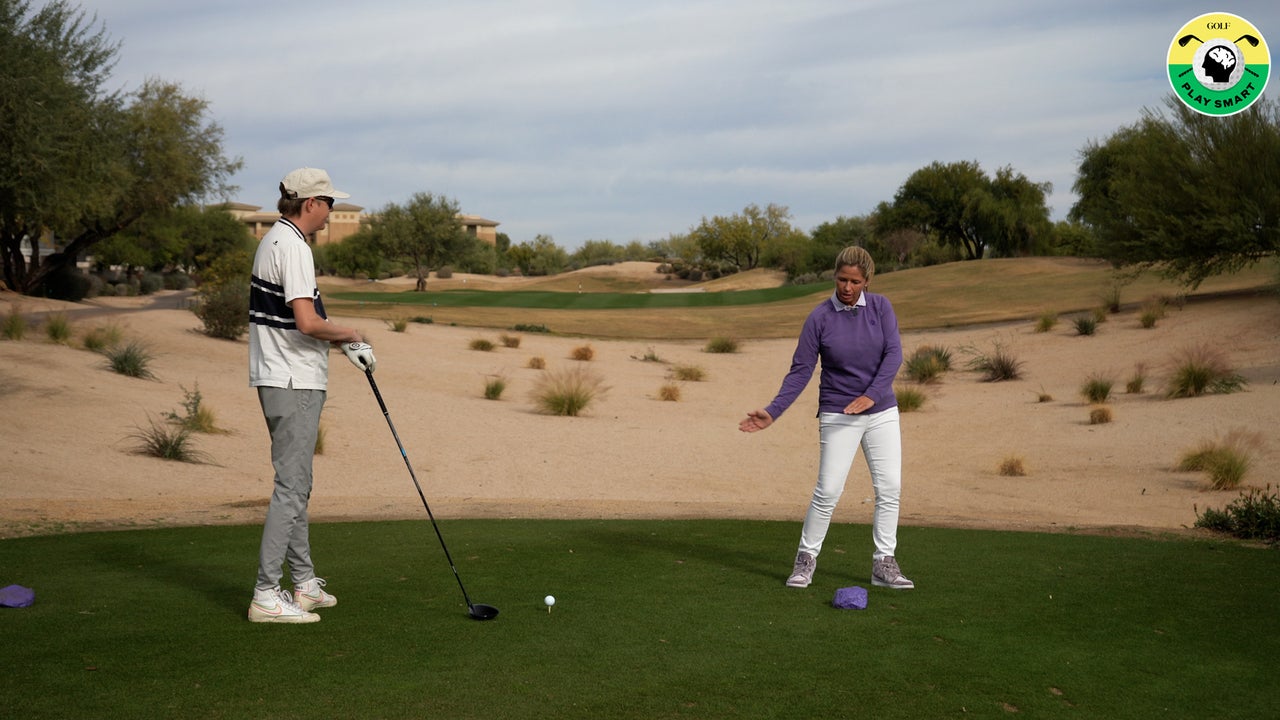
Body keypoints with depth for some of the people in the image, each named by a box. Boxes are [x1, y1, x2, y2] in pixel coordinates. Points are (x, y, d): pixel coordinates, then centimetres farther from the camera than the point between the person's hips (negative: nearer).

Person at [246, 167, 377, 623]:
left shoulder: (276, 239, 15)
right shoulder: (292, 247, -18)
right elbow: (308, 323, -26)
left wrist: (344, 342, 14)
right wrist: (350, 335, -8)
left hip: (284, 379, 11)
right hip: (293, 383, -11)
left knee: (296, 484, 16)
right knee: (292, 487, -8)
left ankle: (304, 584, 24)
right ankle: (266, 595, -6)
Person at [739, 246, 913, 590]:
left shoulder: (880, 307, -2)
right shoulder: (820, 317, -8)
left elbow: (894, 354, -11)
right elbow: (801, 370, -7)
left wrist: (871, 395, -23)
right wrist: (773, 411, -16)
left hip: (882, 411, 3)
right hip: (838, 416, -3)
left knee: (889, 487, 0)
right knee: (828, 490, -7)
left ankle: (884, 563, 10)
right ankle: (806, 558, 9)